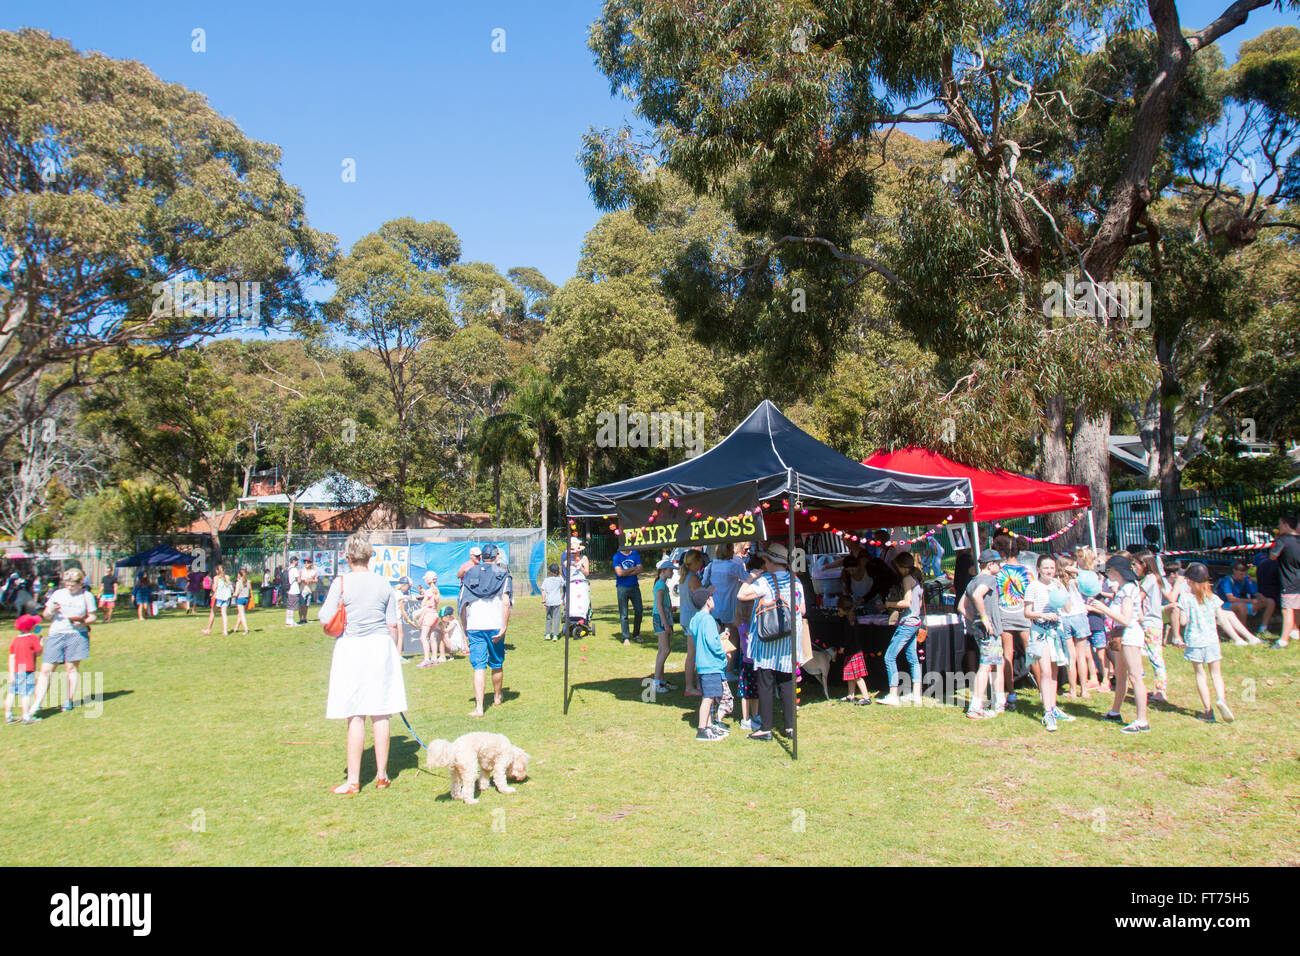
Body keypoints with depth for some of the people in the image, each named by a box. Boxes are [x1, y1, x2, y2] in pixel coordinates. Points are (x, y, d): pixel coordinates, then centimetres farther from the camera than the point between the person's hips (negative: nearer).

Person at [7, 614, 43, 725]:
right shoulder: (33, 638, -7)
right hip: (27, 670, -7)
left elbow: (11, 657, 7)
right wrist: (40, 642, 15)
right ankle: (26, 717, -5)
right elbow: (38, 653, 0)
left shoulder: (15, 640, 10)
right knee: (26, 694, -5)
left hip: (15, 670, 7)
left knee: (11, 693, 12)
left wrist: (11, 673, 6)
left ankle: (8, 716, 19)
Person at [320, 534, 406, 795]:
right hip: (381, 647, 3)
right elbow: (393, 625, 6)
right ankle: (382, 775, 18)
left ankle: (353, 780, 7)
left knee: (355, 716, 2)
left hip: (351, 649, -3)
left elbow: (327, 621, -8)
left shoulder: (341, 582, -6)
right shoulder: (384, 585, 4)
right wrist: (395, 653, 18)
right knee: (380, 714, 9)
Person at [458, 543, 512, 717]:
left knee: (479, 666, -2)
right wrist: (504, 627, -9)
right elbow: (506, 603, -9)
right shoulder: (502, 574, 3)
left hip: (474, 626, 1)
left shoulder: (470, 574, 10)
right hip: (495, 626, -1)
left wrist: (464, 628, 15)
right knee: (497, 664, 17)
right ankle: (497, 697, 36)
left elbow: (463, 604, 7)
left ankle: (479, 707, -12)